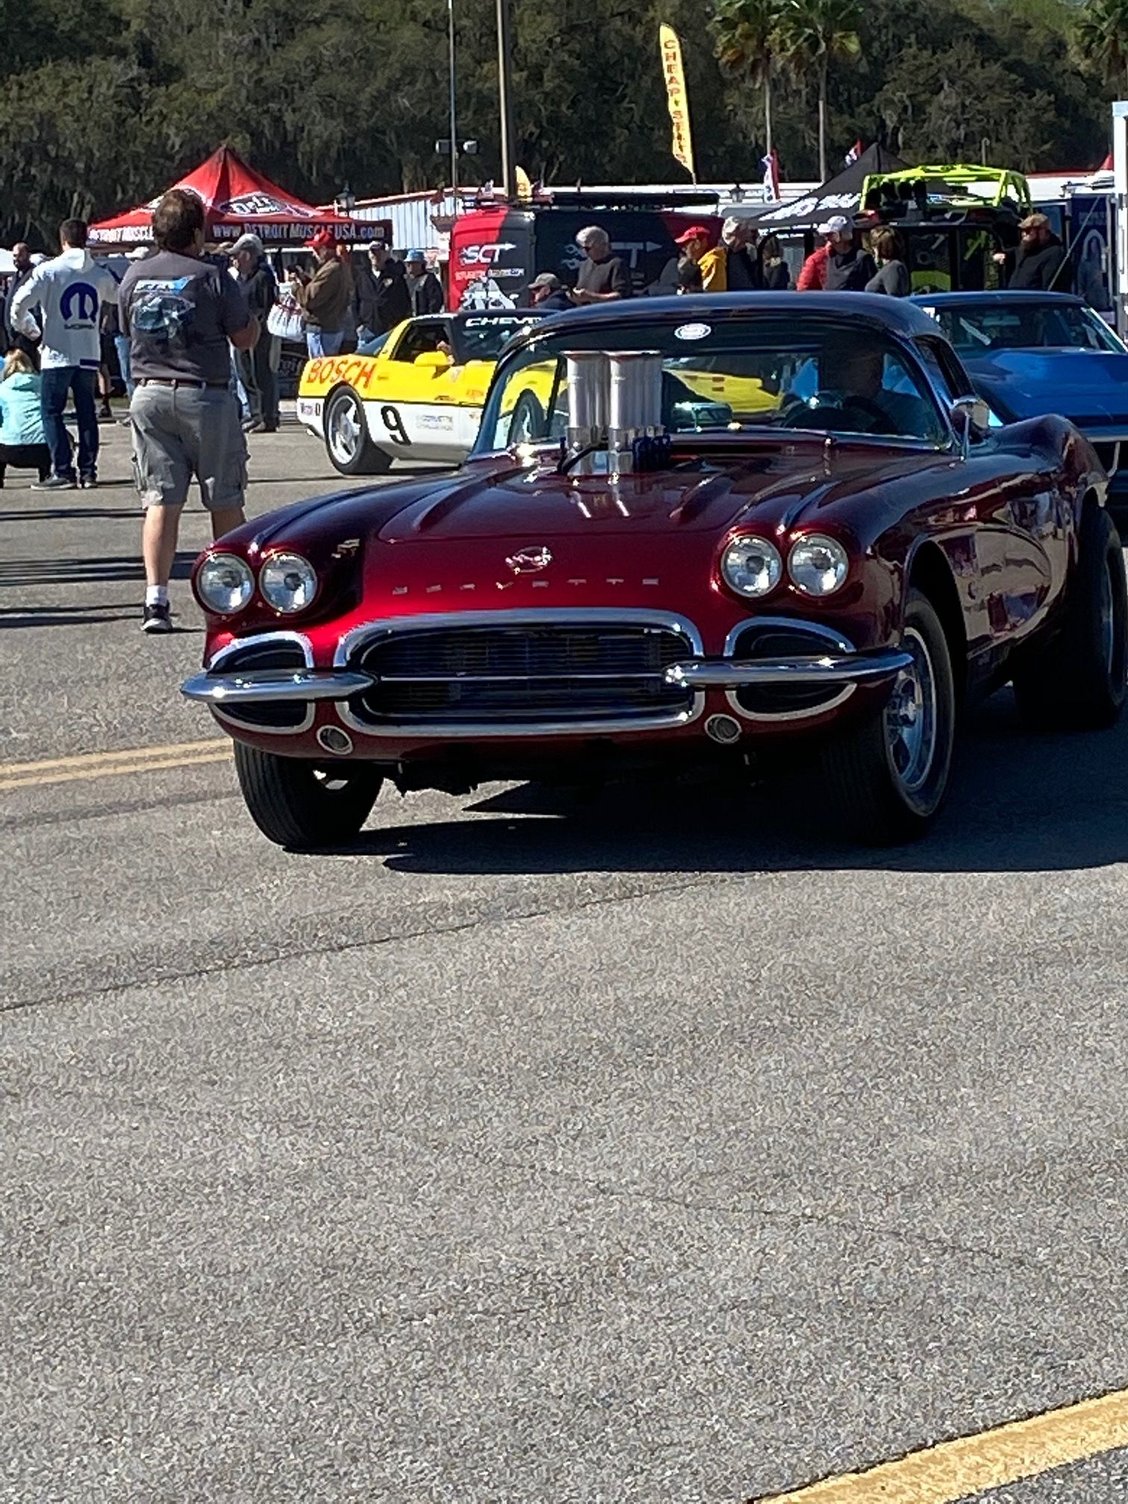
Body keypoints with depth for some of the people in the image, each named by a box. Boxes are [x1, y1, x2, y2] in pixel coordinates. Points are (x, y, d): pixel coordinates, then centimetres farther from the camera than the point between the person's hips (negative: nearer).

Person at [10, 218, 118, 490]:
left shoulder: (48, 271, -7)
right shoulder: (100, 274, 4)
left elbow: (20, 303, -11)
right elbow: (119, 298, 20)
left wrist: (30, 329, 6)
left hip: (57, 355, -4)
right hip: (90, 355, 4)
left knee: (52, 412, 2)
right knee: (87, 413, 12)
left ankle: (62, 471, -4)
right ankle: (88, 469, 11)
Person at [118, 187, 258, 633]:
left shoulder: (134, 278, 4)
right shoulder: (212, 278, -9)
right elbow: (245, 338, -4)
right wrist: (250, 314, 14)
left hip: (149, 395, 3)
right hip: (205, 396, -3)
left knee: (160, 501, 1)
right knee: (225, 501, 9)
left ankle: (156, 599, -10)